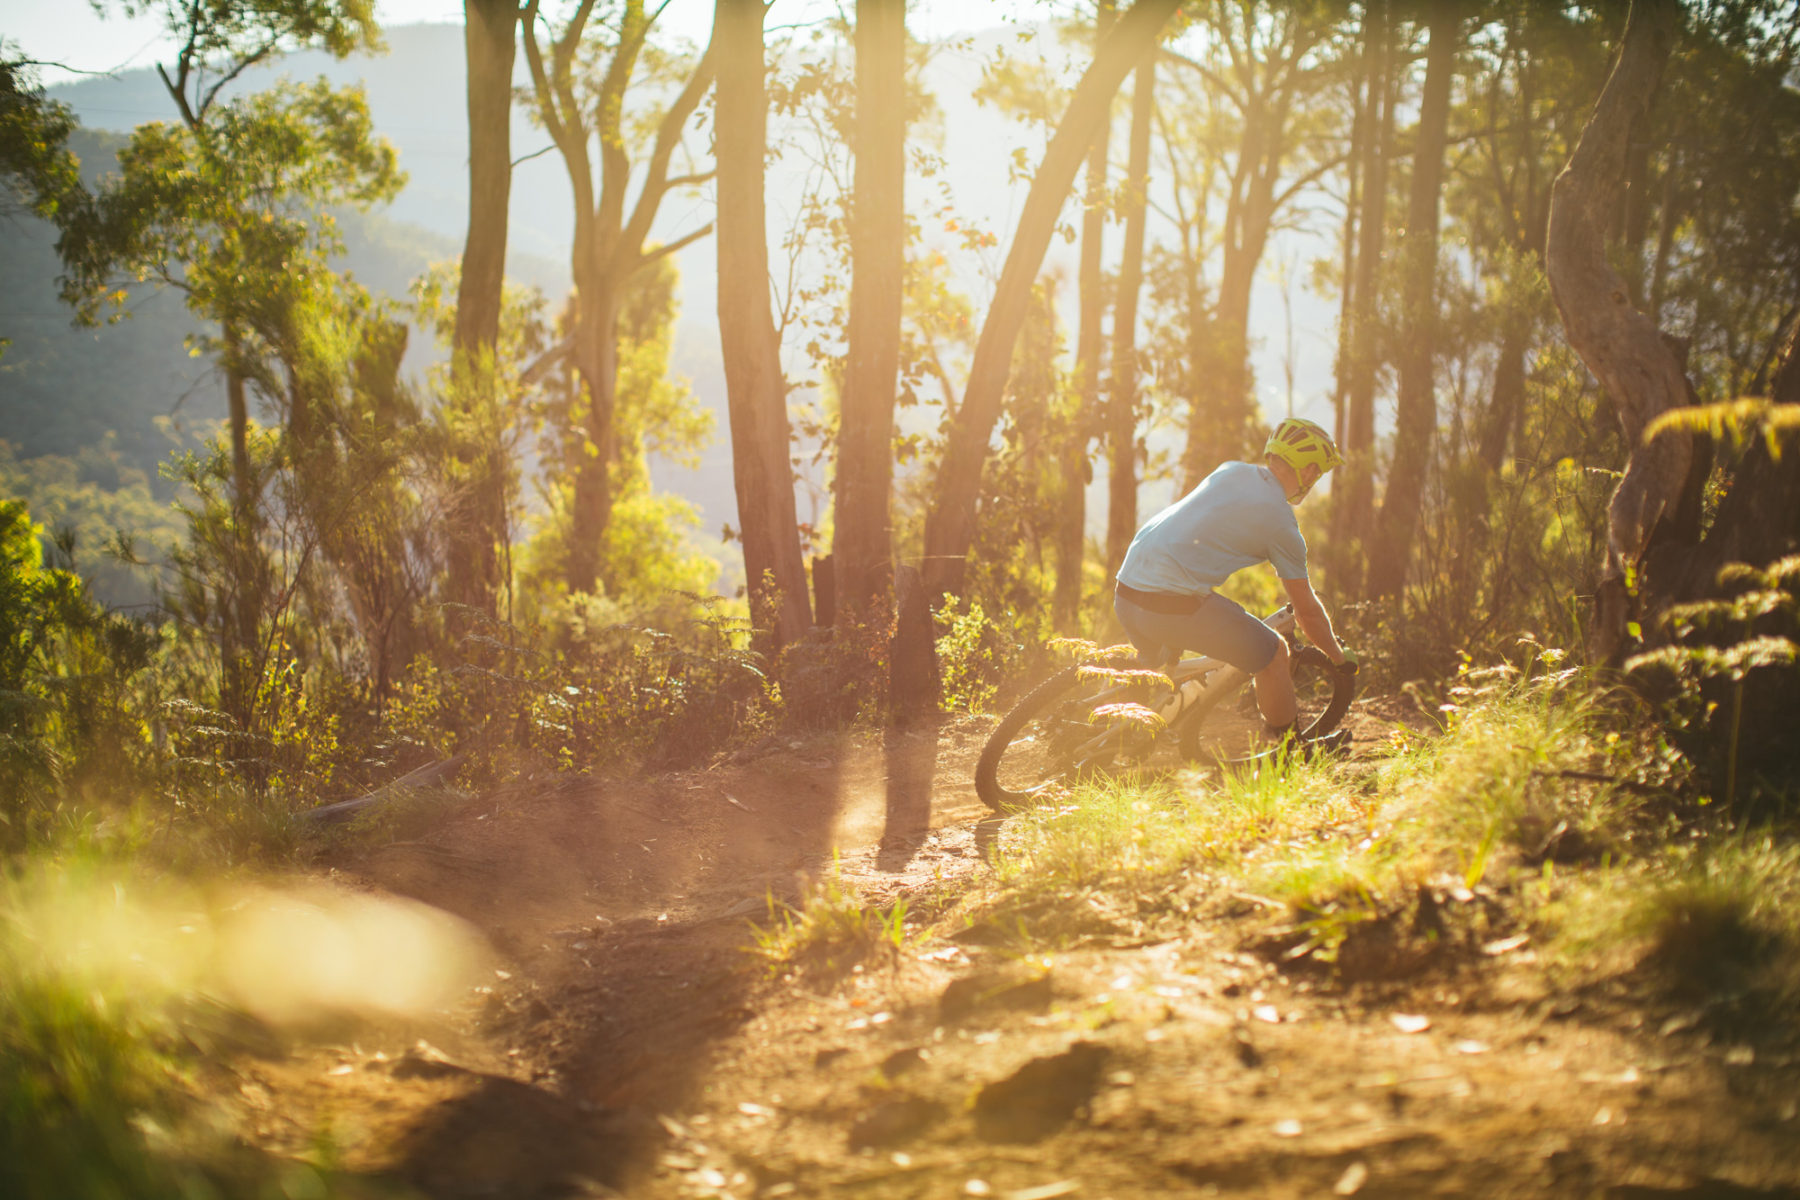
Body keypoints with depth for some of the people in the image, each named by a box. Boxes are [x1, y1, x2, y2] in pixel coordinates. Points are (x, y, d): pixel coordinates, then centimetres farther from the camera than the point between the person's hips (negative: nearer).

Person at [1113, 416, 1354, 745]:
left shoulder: (1231, 471, 16)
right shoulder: (1280, 521, -1)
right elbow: (1307, 610, 8)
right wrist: (1338, 657, 25)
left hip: (1124, 594, 8)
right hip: (1176, 604, -8)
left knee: (1156, 659, 37)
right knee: (1272, 653, 7)